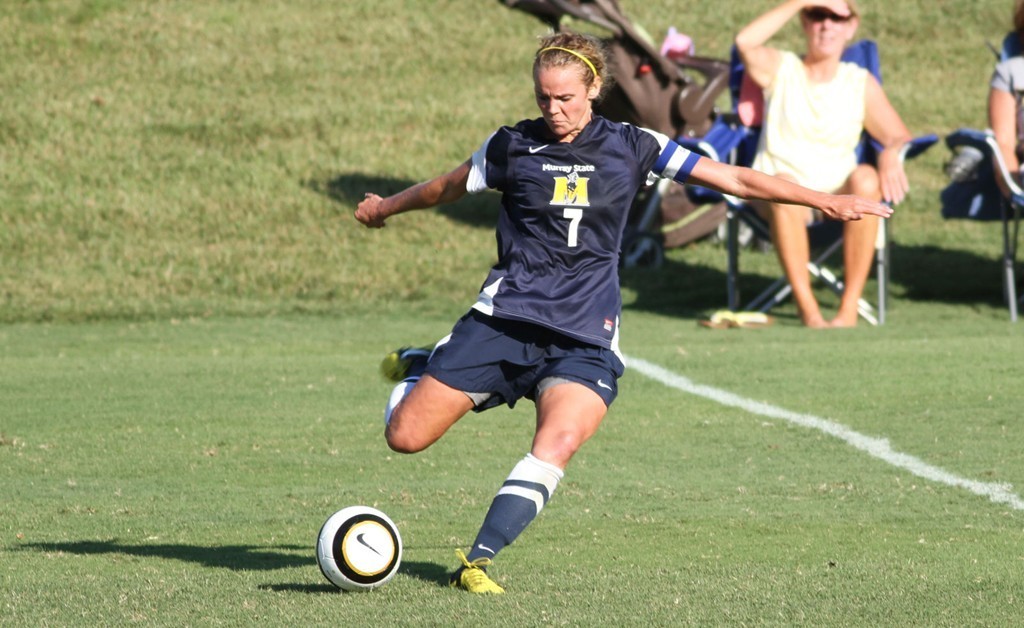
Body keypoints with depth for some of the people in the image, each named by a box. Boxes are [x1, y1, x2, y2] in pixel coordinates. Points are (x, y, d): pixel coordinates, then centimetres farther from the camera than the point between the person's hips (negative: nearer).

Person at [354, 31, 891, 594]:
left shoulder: (631, 147, 4)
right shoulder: (512, 146, 4)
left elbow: (733, 179, 5)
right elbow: (446, 188, 24)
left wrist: (825, 200, 2)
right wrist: (384, 207, 37)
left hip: (585, 336, 0)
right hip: (505, 318, 0)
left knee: (560, 441, -29)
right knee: (406, 437, -4)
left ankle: (477, 560, -24)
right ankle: (416, 368, 32)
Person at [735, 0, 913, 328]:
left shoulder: (861, 83, 13)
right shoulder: (780, 68, 8)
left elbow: (899, 136, 5)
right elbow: (745, 42, -14)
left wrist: (891, 153, -20)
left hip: (838, 198, 2)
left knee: (866, 179, -33)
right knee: (784, 184, -38)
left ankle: (850, 307, -31)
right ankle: (806, 307, -35)